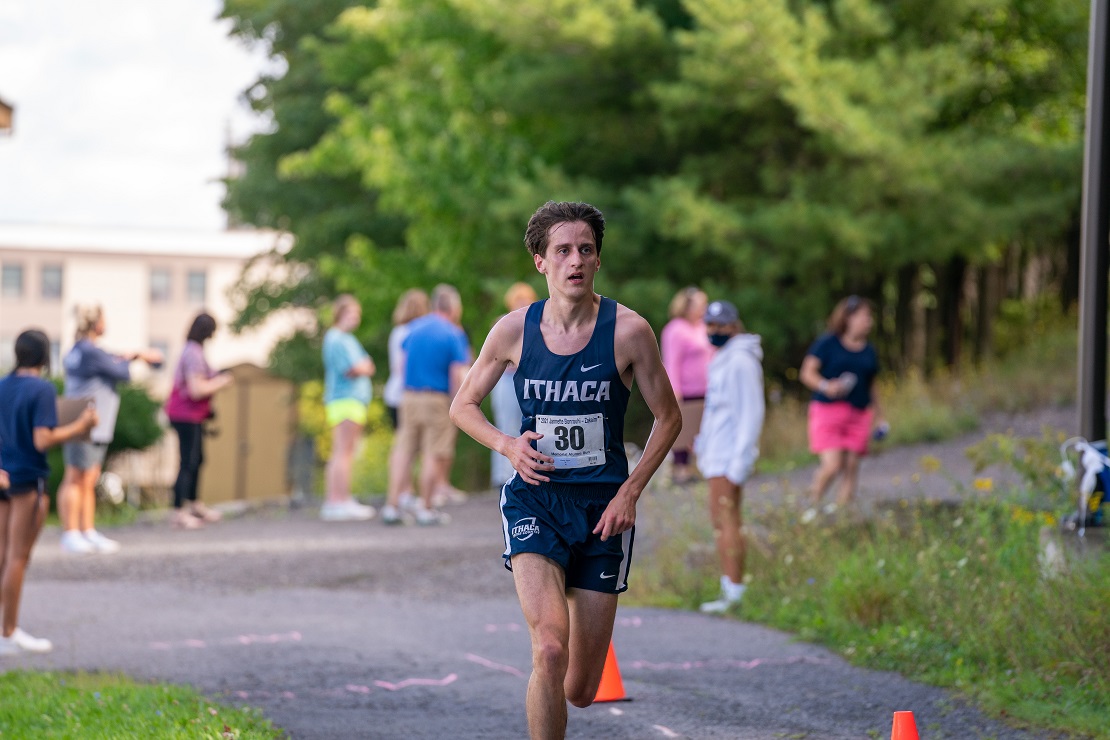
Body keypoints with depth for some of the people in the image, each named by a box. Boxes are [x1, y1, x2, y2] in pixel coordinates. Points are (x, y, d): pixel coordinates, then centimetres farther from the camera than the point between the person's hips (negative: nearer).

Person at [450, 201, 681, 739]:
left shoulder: (628, 331, -6)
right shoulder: (514, 330, -2)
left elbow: (668, 417, 5)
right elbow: (462, 405, 11)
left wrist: (631, 490, -6)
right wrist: (507, 445, -8)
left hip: (603, 510, 1)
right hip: (534, 502, -1)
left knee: (580, 690, 6)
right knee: (550, 650, -26)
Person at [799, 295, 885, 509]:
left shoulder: (869, 352, 15)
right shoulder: (827, 343, 0)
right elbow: (807, 373, -2)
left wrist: (878, 418, 20)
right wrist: (825, 386, -21)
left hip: (859, 415, 5)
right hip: (828, 410, -5)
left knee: (851, 467, -1)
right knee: (831, 465, -15)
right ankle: (813, 503, 8)